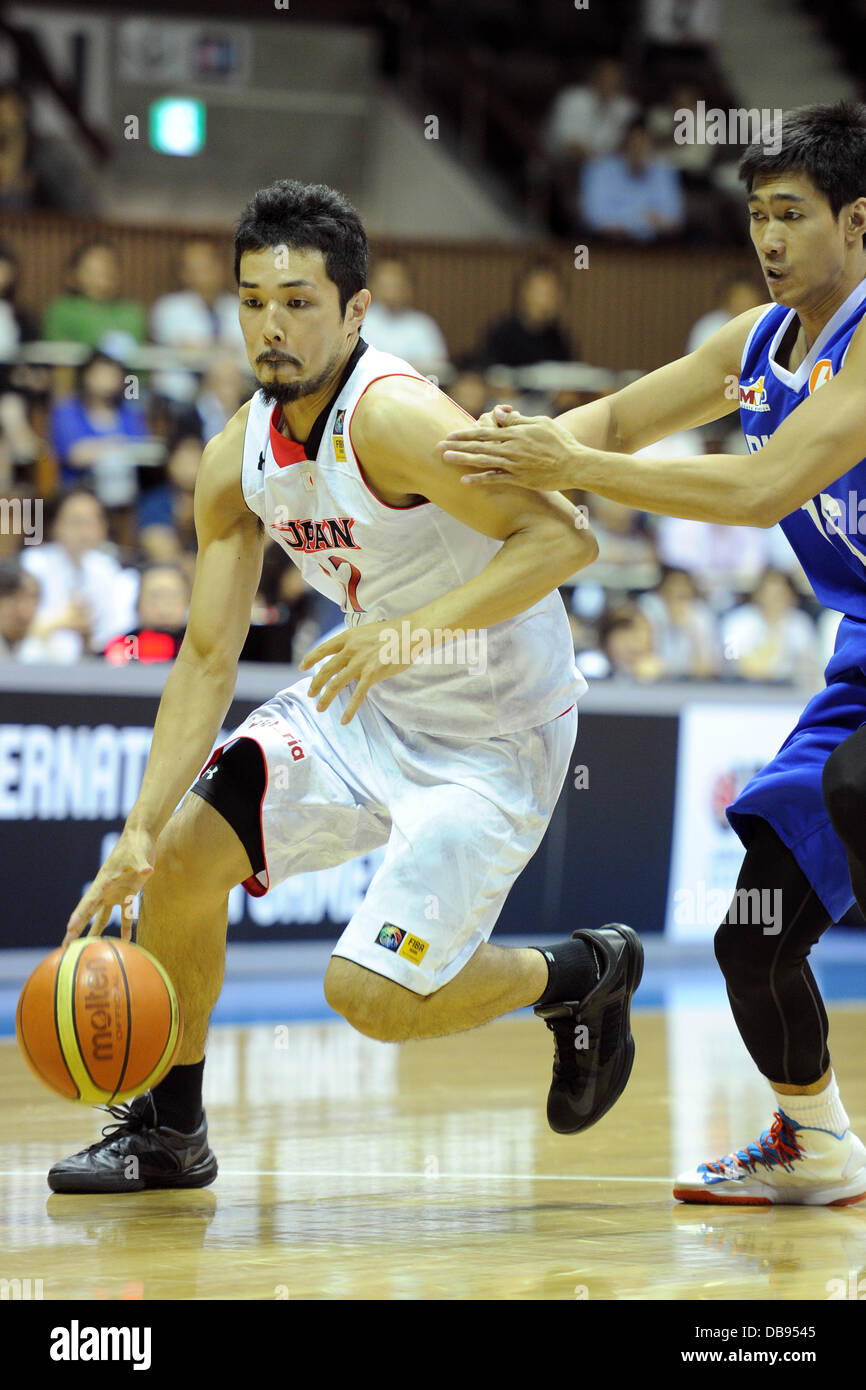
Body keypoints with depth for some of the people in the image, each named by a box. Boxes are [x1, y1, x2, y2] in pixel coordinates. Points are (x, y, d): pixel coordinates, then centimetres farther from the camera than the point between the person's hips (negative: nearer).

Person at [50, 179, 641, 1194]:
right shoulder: (236, 460, -5)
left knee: (373, 995, -13)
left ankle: (584, 975, 15)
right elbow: (208, 658, -3)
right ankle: (168, 1129, 17)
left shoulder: (391, 418, -28)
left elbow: (564, 539, -33)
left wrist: (418, 630, -44)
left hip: (495, 733, -7)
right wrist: (140, 832, -13)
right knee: (182, 857, -2)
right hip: (368, 700, 7)